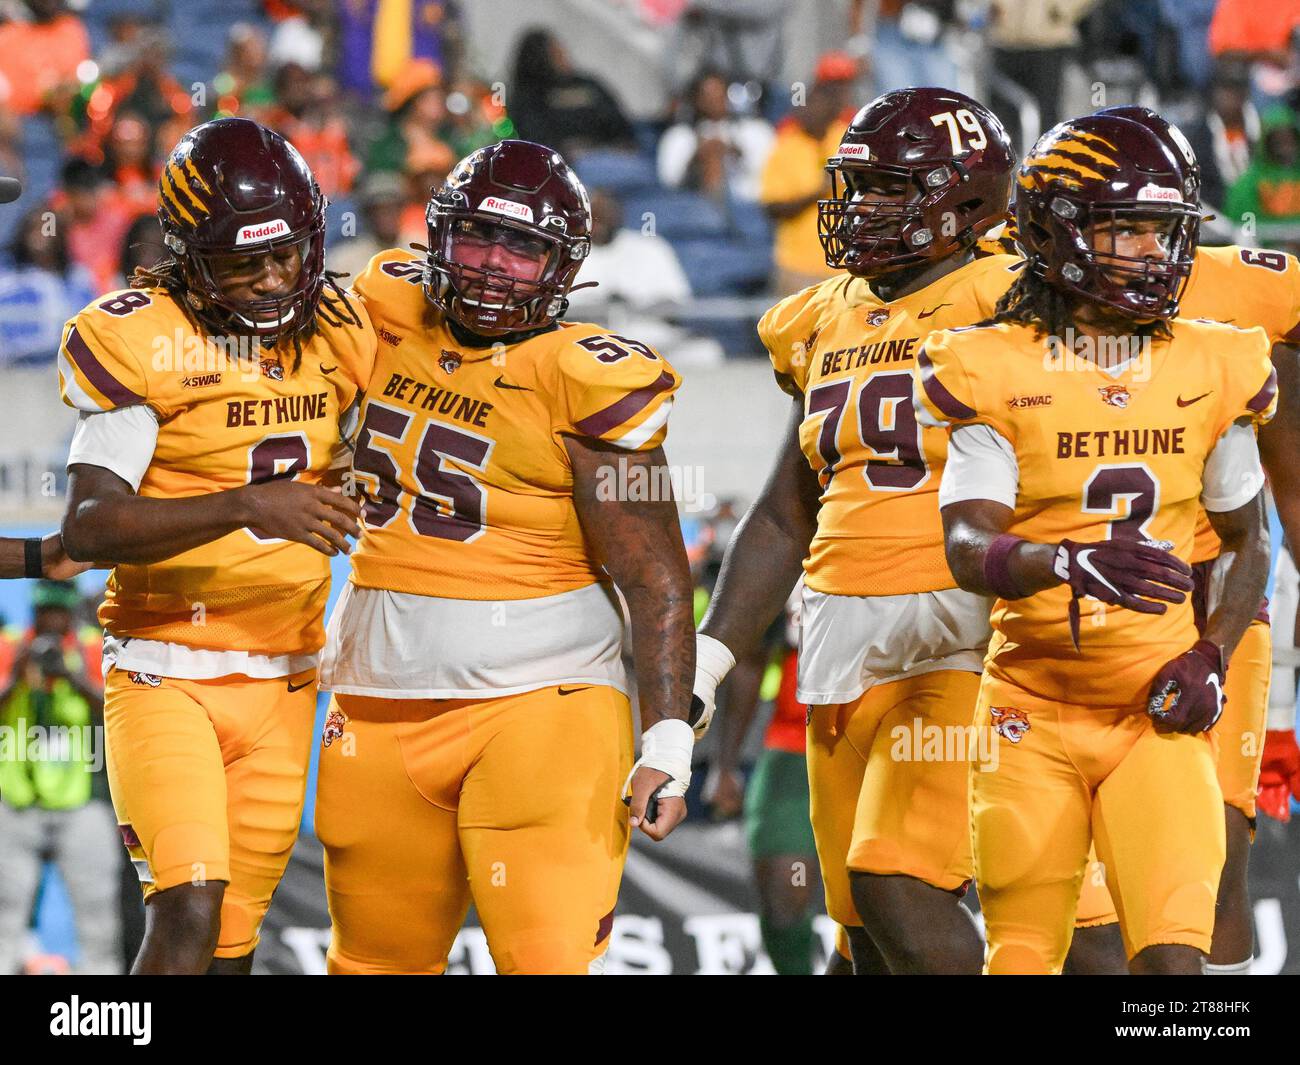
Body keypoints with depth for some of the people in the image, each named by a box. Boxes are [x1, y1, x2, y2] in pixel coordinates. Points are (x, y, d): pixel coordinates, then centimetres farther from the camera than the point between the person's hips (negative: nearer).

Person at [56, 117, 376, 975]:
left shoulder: (340, 334, 4)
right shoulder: (139, 342, -13)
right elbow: (89, 527, -23)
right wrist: (244, 505, -34)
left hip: (283, 680, 5)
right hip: (166, 675, -5)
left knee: (233, 943, 7)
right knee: (187, 917, -20)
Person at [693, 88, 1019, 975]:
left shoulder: (1007, 312, -6)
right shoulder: (828, 324, 15)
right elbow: (786, 516, 20)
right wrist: (709, 658, 12)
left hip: (966, 641, -7)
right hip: (845, 647, 7)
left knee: (895, 888, -19)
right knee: (871, 932, 7)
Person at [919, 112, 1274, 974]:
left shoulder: (1211, 371, 3)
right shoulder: (996, 373, -5)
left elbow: (1248, 540, 15)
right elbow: (968, 547, -14)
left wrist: (1211, 656, -2)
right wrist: (1069, 562, -35)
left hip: (1158, 712, 1)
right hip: (1035, 711, -1)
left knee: (1174, 952, -16)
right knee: (1022, 958, 7)